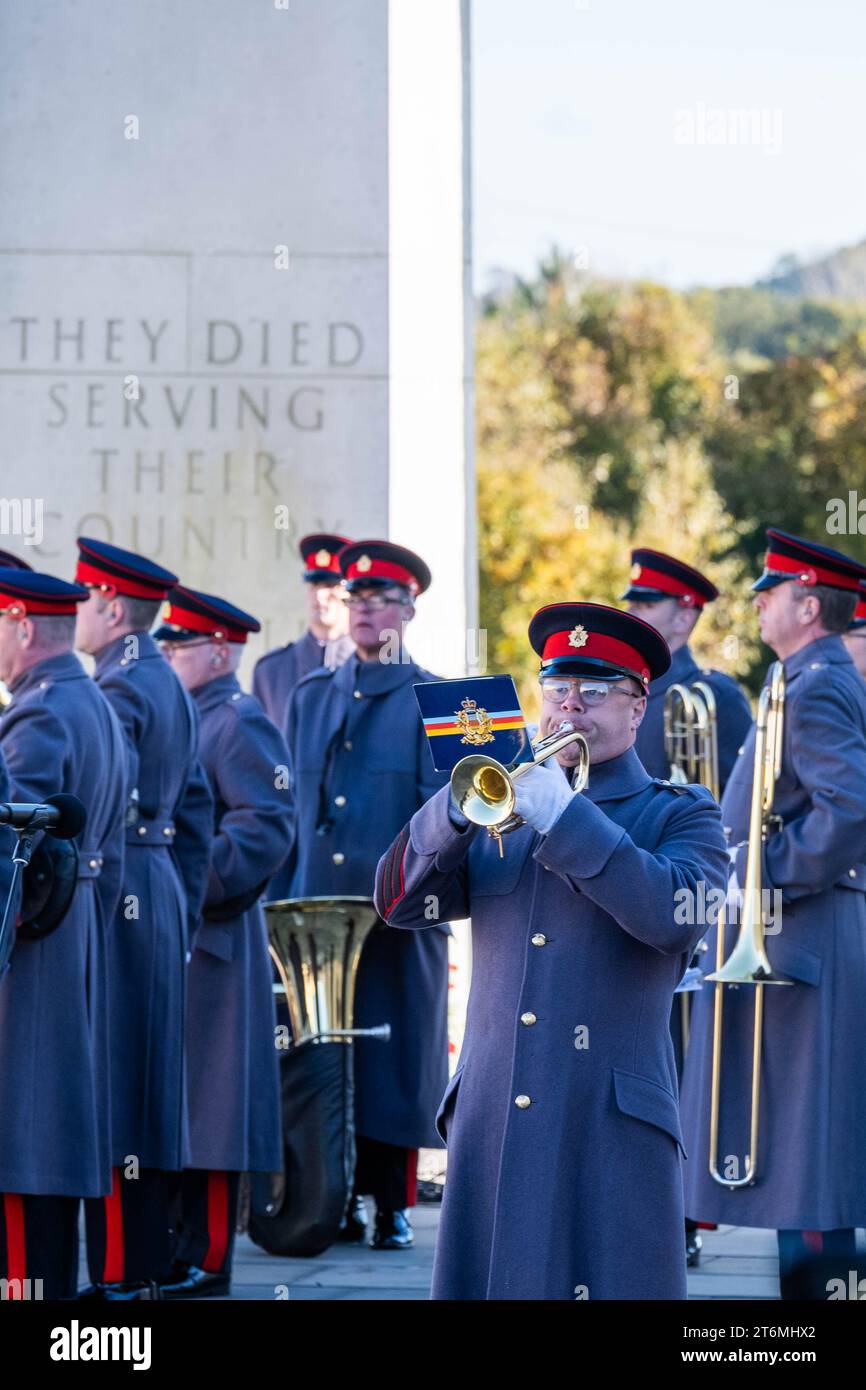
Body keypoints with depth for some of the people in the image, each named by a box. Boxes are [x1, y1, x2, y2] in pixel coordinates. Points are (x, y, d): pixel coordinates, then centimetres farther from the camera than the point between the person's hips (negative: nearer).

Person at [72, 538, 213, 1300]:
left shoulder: (117, 692, -14)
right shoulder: (170, 688, 16)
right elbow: (196, 810, 20)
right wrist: (185, 909, 22)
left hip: (118, 897, -10)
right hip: (162, 892, 10)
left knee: (110, 1084, -8)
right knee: (147, 1084, 12)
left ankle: (118, 1272, -8)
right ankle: (148, 1262, 17)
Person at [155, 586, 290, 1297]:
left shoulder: (240, 724, -8)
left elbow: (267, 825, -17)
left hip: (210, 940, -9)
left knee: (207, 1101, -6)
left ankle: (206, 1261, -4)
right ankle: (173, 1244, 15)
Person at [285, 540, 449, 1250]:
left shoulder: (432, 701, 1)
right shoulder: (311, 697, 14)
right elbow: (289, 807, 16)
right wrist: (282, 898, 10)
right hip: (317, 909, 4)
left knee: (393, 1057, 0)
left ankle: (394, 1205, 7)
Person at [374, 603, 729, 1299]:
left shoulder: (681, 815, 8)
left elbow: (677, 918, -13)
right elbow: (399, 902, 8)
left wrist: (564, 815, -16)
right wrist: (458, 808, -10)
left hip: (609, 1131, -3)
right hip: (493, 1127, 3)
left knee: (611, 1285, -8)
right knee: (484, 1280, 1)